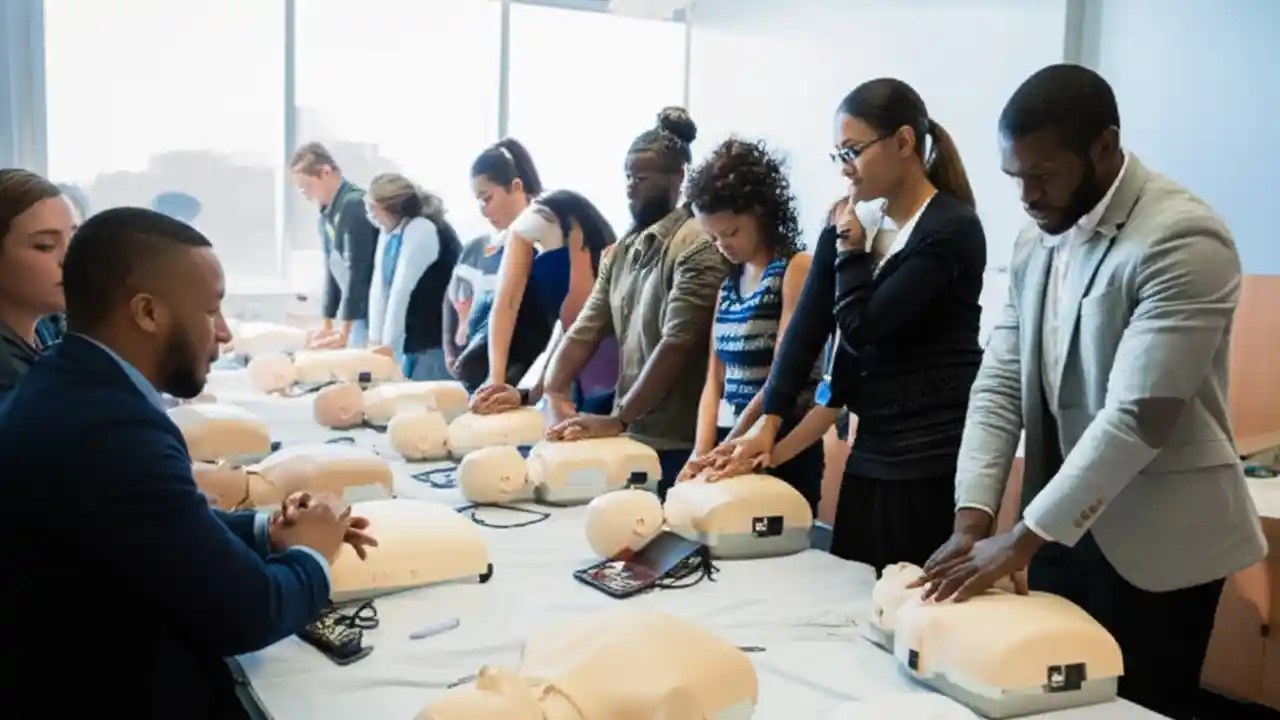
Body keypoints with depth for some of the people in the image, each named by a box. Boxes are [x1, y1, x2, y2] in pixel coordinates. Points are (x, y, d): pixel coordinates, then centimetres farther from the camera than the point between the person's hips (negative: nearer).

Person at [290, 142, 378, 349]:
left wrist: (344, 331, -16)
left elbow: (356, 270, -19)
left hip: (369, 313, -9)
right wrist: (328, 324, 17)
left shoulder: (354, 205, -17)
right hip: (354, 312, 9)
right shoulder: (327, 214, 12)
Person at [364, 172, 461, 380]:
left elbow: (402, 292, -21)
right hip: (412, 340, 8)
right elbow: (379, 287, 3)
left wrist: (387, 346, -18)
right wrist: (374, 340, -2)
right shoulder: (388, 231, 7)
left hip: (438, 340, -8)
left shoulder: (423, 230, -19)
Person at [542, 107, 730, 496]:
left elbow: (677, 346, -20)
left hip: (677, 444, -7)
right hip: (629, 437, 7)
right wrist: (553, 395, -7)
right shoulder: (620, 253, 12)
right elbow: (585, 330, 7)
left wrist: (617, 420, -20)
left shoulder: (697, 249, -12)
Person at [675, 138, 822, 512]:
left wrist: (724, 449, -13)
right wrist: (701, 451, -5)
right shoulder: (729, 282, 13)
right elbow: (715, 379, 9)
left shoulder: (796, 269, -7)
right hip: (729, 441, 6)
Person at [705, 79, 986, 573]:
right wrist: (769, 421, -7)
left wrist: (851, 252, -5)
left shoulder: (951, 229, -13)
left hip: (934, 454, -7)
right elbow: (807, 328, 0)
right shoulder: (851, 223, 8)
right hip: (871, 446, 7)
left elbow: (862, 327, -18)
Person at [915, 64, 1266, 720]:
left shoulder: (1182, 240, -18)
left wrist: (1021, 538, -23)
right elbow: (1001, 381, 1)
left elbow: (1137, 417, -25)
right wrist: (973, 518, -10)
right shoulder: (1037, 241, 5)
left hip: (1153, 544, -6)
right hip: (1060, 528, 7)